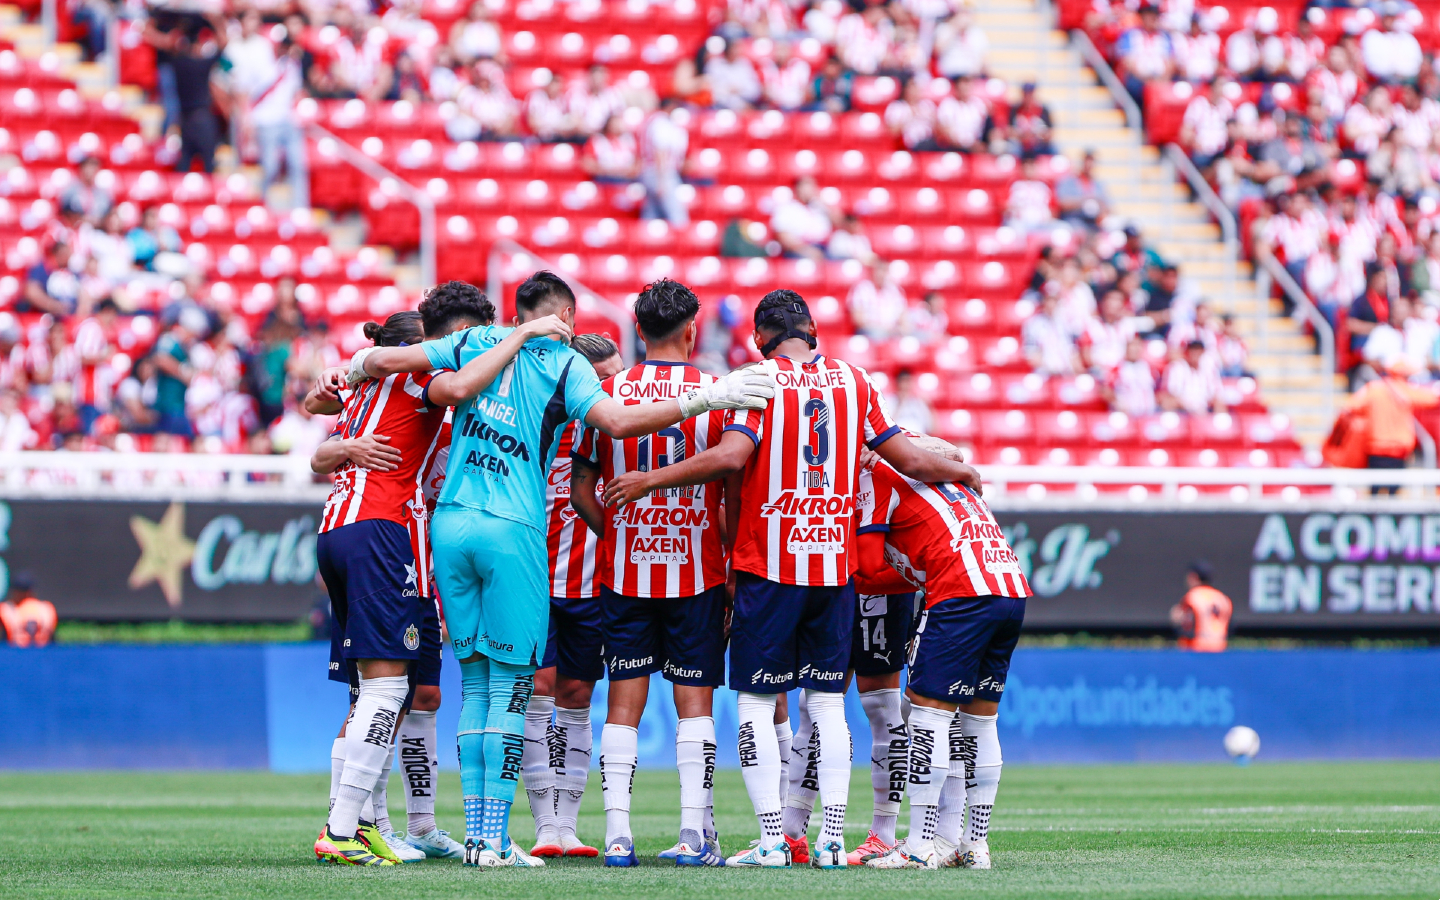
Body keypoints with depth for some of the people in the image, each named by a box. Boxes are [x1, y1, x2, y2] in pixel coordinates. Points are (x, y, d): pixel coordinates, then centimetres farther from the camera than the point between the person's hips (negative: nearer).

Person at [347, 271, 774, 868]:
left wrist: (360, 366, 32)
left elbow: (385, 360, 9)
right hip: (512, 529, -5)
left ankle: (476, 833, 8)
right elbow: (618, 422, -15)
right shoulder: (565, 364, 0)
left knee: (474, 685, 11)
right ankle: (495, 840, -6)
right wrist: (706, 399, -13)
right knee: (510, 686, -1)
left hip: (451, 523, 5)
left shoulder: (476, 343, 12)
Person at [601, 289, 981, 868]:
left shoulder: (759, 381, -6)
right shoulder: (853, 382, 7)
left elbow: (730, 457, -21)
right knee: (827, 701, 9)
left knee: (757, 701, 1)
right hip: (836, 563, 4)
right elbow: (909, 461, 11)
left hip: (768, 566, -4)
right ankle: (832, 838, 3)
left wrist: (649, 480, -12)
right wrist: (963, 471, 30)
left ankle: (772, 839, -5)